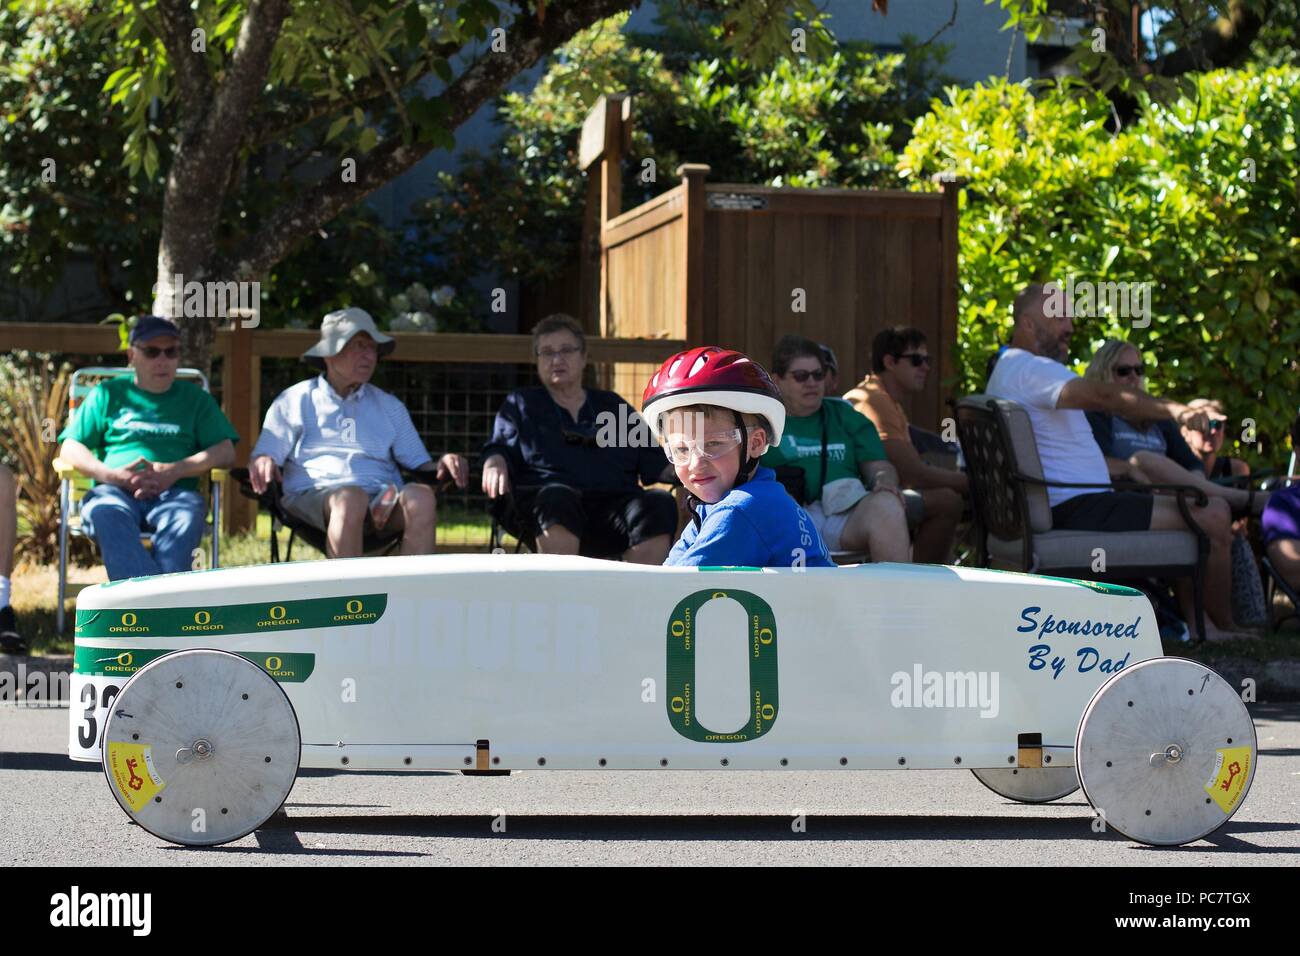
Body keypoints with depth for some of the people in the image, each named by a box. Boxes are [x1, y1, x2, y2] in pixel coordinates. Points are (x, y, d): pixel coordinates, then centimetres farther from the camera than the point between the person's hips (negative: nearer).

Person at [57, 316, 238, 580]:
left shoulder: (195, 398, 23)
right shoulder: (107, 394, 22)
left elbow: (226, 453, 10)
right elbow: (70, 450, 14)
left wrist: (174, 471, -7)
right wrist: (111, 475, -5)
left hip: (173, 493, 0)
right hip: (115, 491, 0)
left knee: (187, 514, -36)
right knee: (104, 512, -37)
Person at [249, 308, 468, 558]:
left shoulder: (389, 406, 27)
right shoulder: (295, 401, 18)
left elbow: (419, 463, 21)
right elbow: (262, 457, 11)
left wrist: (444, 465, -3)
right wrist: (263, 463, -15)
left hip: (382, 495, 3)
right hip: (315, 494, -3)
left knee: (421, 496, -32)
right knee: (351, 499, -39)